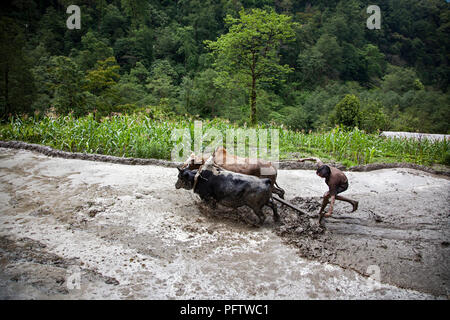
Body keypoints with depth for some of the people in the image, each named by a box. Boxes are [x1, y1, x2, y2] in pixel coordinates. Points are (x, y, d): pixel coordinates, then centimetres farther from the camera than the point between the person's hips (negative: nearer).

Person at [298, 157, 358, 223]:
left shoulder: (331, 181, -43)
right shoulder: (321, 166, -28)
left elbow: (332, 197, -41)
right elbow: (317, 159, -7)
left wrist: (330, 212, -42)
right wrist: (304, 159, 1)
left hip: (343, 185, -9)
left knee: (326, 195, -20)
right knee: (332, 195, 24)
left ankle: (320, 213, 2)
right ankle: (352, 202, 32)